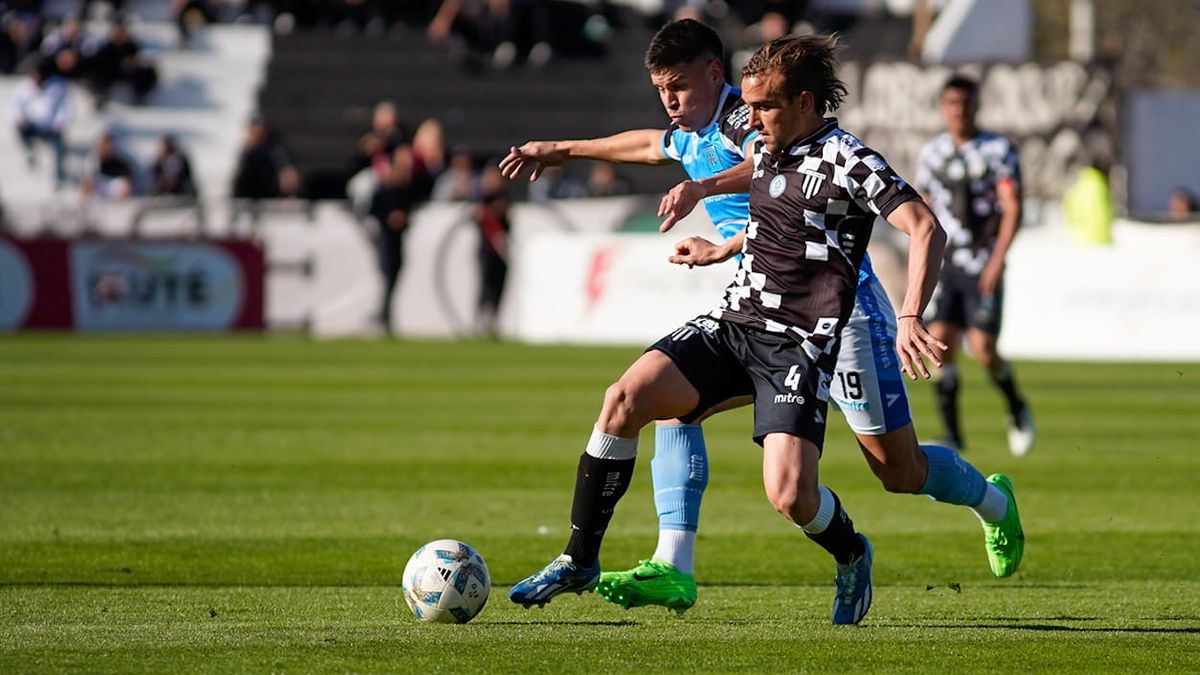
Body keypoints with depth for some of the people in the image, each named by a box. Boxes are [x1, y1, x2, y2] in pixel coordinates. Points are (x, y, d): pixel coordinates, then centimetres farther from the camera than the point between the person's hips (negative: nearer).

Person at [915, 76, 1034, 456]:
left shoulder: (998, 151, -3)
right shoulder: (931, 154, 10)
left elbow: (1012, 209, -7)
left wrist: (997, 260, -16)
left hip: (982, 265, -4)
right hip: (943, 264, 4)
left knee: (982, 350, -9)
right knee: (940, 343, -8)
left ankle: (1016, 408, 20)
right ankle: (952, 435, -1)